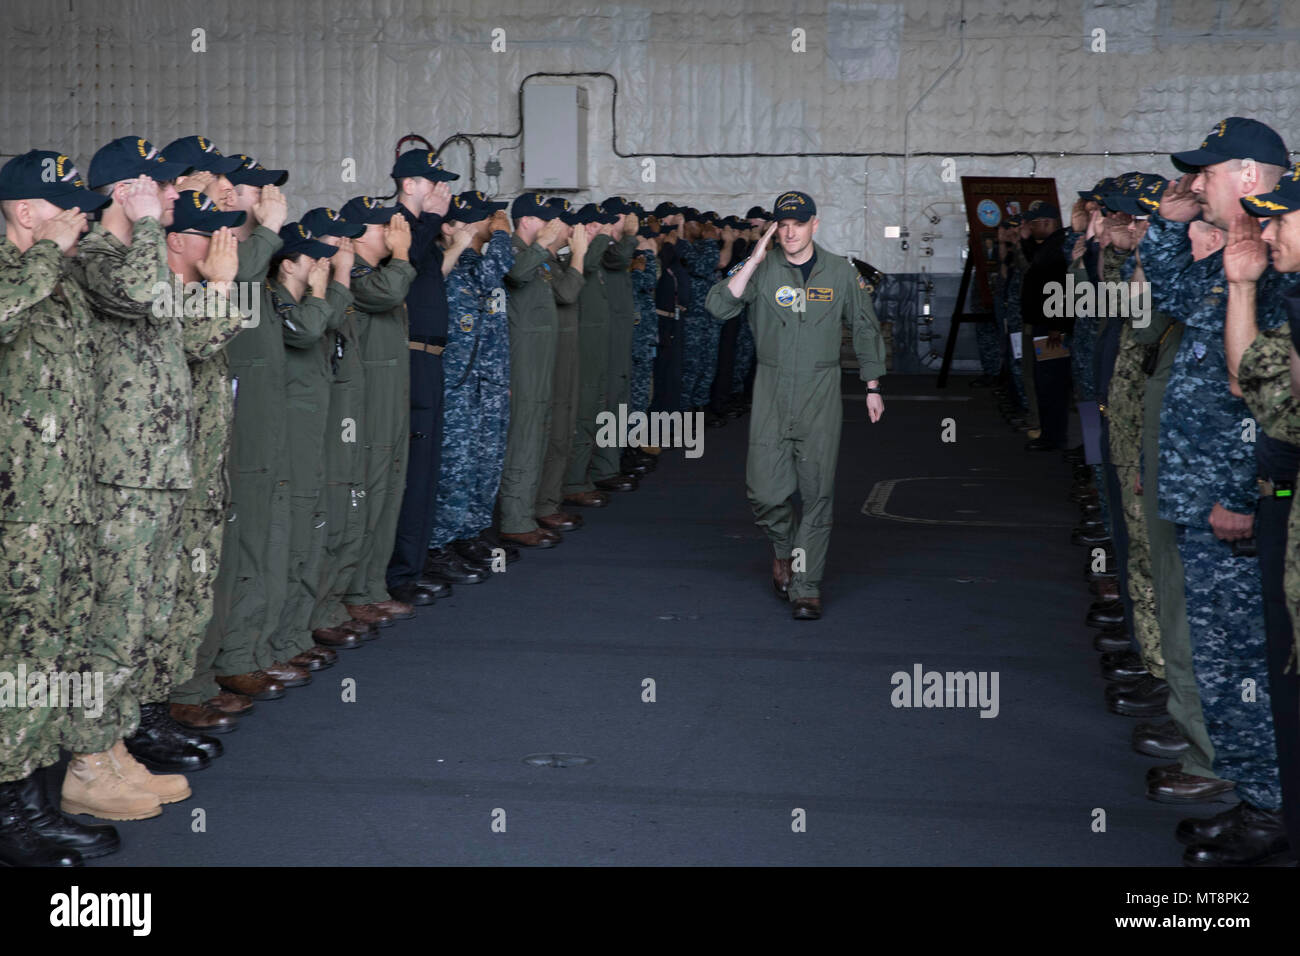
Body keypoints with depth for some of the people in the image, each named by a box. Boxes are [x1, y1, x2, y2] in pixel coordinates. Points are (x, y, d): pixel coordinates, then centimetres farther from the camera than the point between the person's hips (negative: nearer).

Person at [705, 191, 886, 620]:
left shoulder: (841, 273, 4)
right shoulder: (760, 270, 1)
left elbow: (866, 330, 14)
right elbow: (719, 306, -14)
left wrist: (873, 387, 13)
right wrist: (755, 260, -17)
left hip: (820, 394, 0)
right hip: (771, 390, 0)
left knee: (817, 492, -3)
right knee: (765, 491, -4)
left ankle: (806, 585, 4)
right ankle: (784, 548, 28)